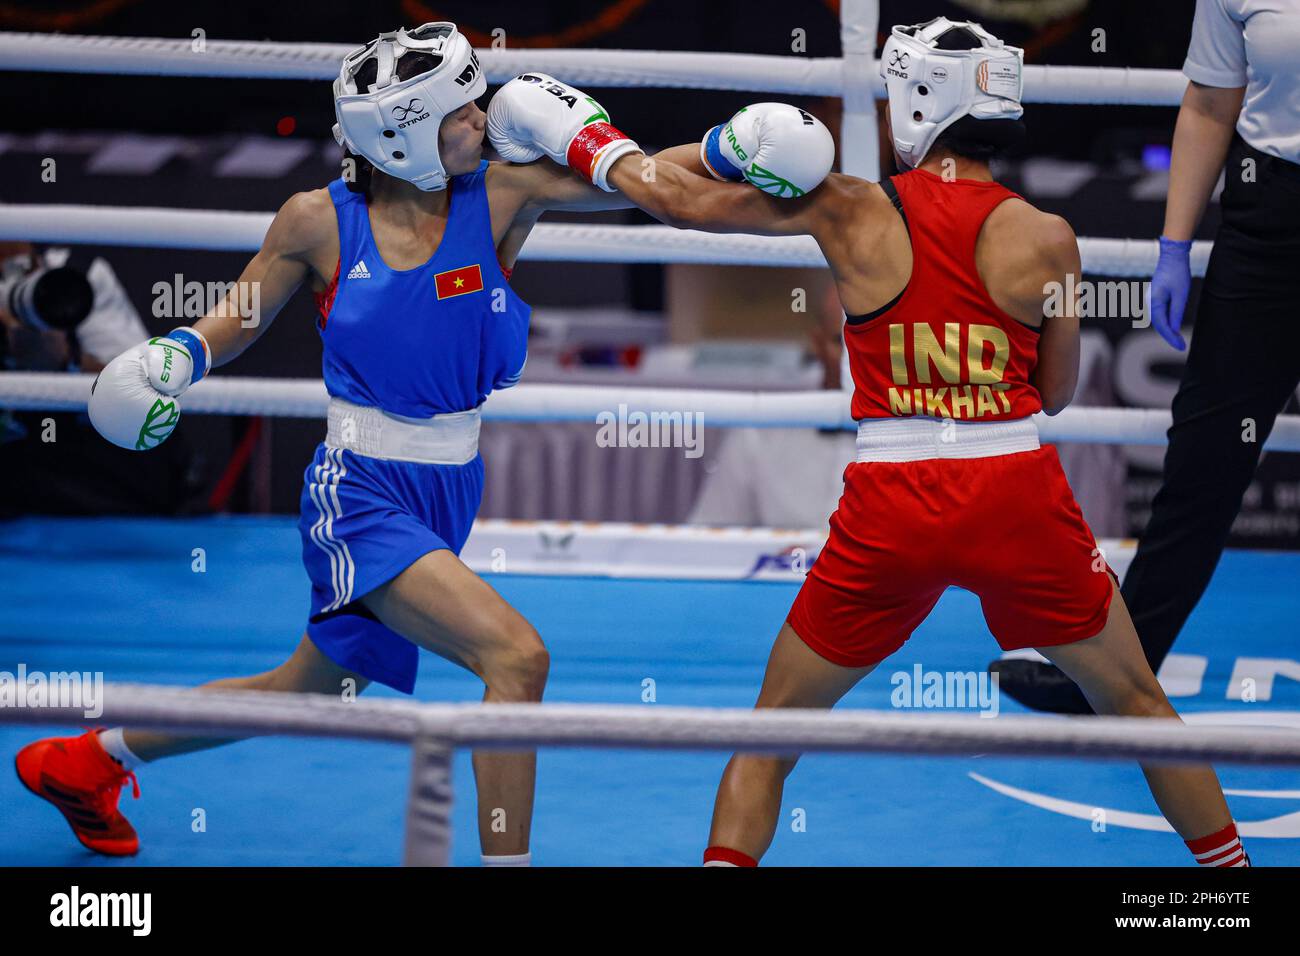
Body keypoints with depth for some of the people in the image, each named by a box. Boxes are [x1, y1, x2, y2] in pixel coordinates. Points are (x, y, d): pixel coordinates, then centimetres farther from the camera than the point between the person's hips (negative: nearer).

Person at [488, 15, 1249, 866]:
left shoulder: (849, 213, -2)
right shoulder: (1046, 238, -3)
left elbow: (680, 201, 6)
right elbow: (1057, 392, 10)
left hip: (889, 509, 0)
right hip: (1018, 499, 0)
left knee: (772, 729, 16)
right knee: (1137, 704, 20)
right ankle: (1227, 860, 24)